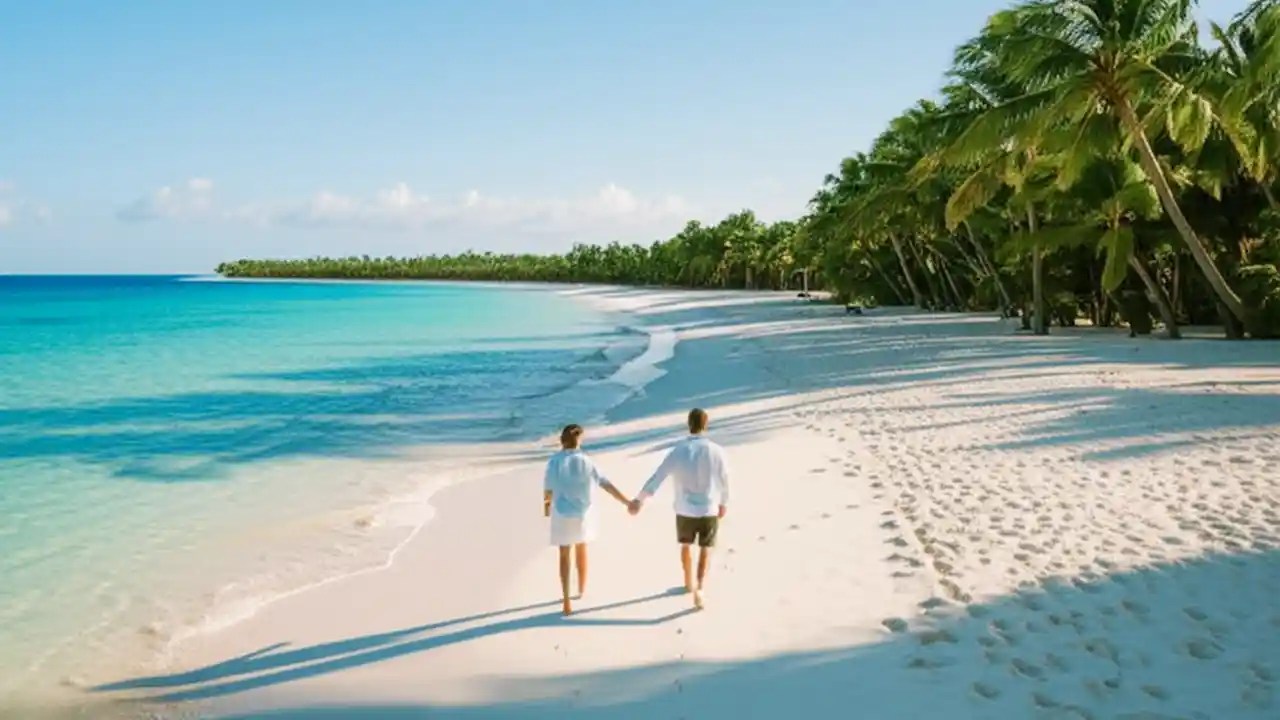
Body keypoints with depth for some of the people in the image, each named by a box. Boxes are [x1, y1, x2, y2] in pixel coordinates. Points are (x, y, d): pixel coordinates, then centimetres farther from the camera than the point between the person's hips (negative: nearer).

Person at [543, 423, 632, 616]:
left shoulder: (553, 462, -12)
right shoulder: (585, 461, -11)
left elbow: (547, 490, -2)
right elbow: (607, 485, -12)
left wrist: (546, 504, 21)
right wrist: (627, 502, -8)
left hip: (562, 515, -1)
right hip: (583, 514, 1)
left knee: (564, 556, 8)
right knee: (581, 551, 22)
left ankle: (567, 601, 1)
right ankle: (582, 592, 37)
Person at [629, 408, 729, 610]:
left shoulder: (678, 451, -12)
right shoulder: (716, 451, -12)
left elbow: (657, 478, -6)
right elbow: (724, 481, 0)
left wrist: (639, 499, 5)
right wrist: (724, 503, 18)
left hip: (685, 511, 1)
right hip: (709, 511, -1)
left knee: (686, 545, 25)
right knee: (705, 551, 14)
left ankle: (689, 584, 41)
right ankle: (699, 590, 1)